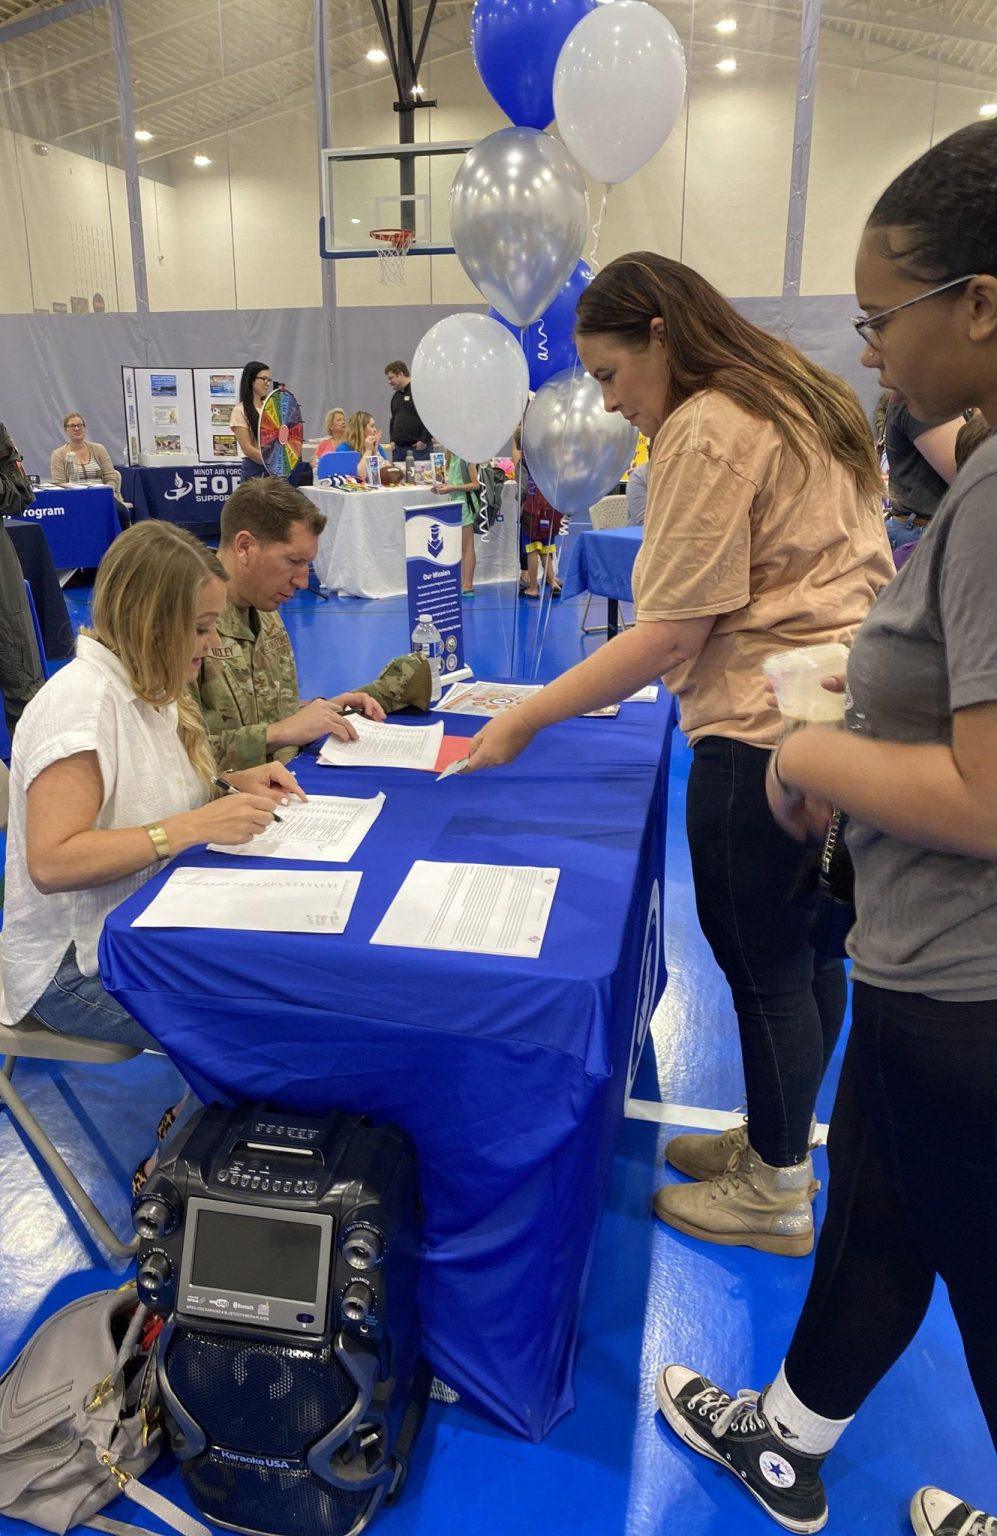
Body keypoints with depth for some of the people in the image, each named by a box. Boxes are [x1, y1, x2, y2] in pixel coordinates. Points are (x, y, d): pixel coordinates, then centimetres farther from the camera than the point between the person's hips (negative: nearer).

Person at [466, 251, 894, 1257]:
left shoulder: (706, 429, -13)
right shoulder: (800, 401, 18)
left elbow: (673, 630, -19)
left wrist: (529, 718, -15)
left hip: (765, 734, -10)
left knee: (763, 964, 4)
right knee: (806, 953, 19)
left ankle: (774, 1193, 23)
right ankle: (778, 1141, 37)